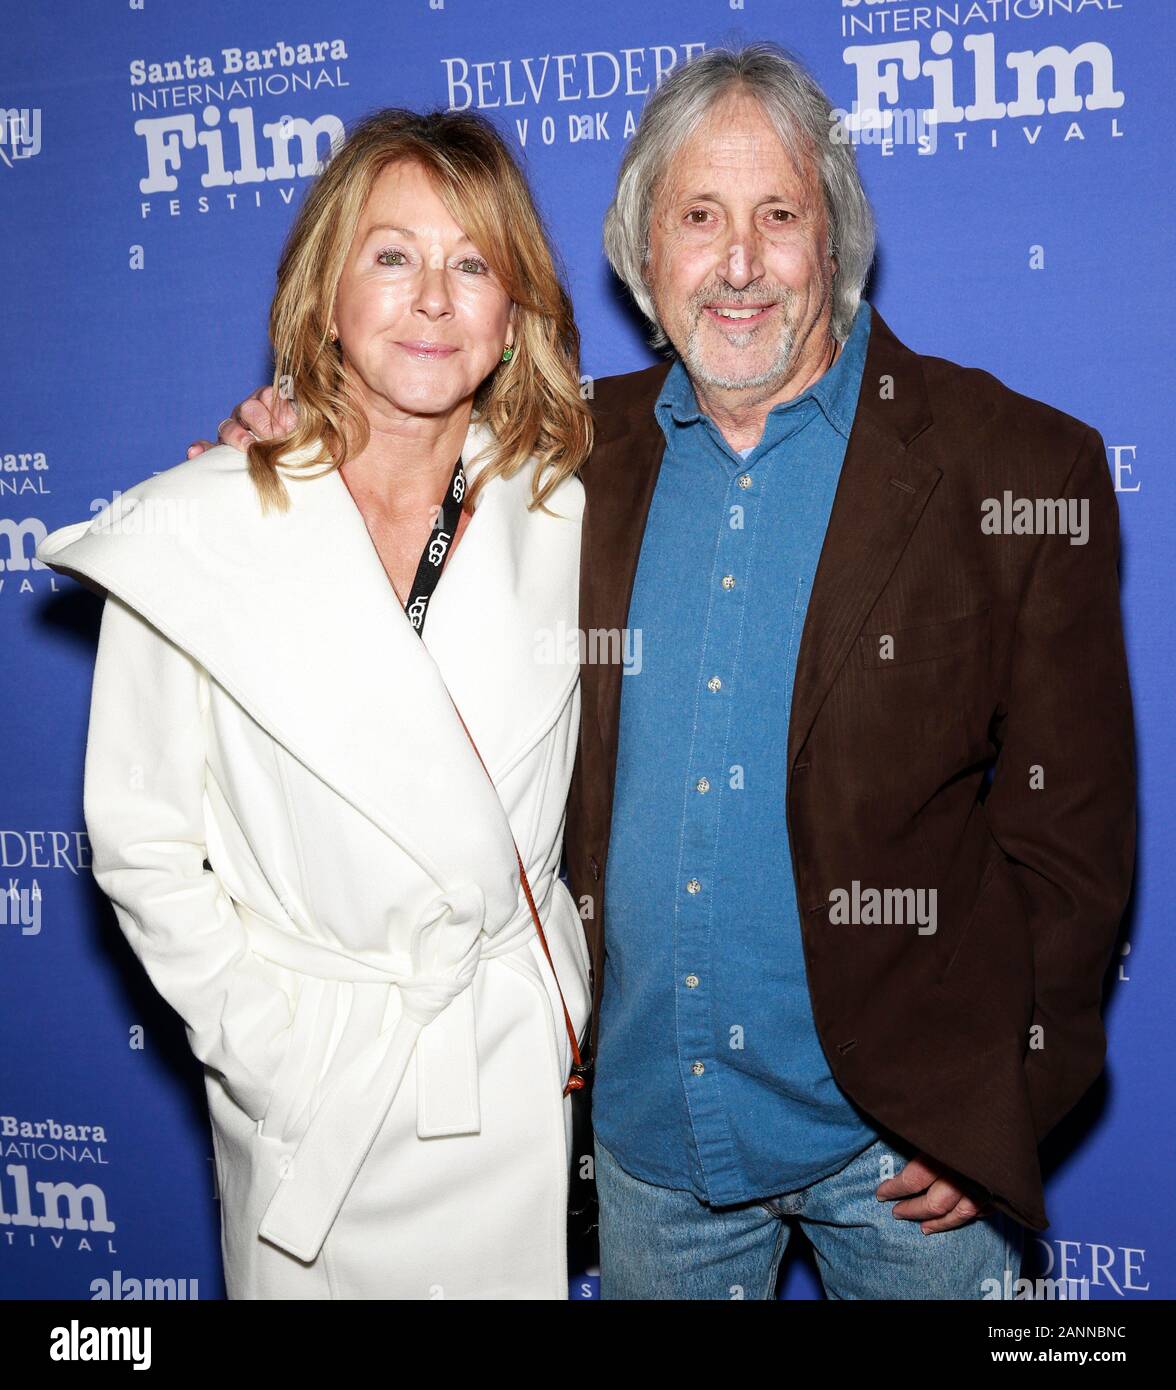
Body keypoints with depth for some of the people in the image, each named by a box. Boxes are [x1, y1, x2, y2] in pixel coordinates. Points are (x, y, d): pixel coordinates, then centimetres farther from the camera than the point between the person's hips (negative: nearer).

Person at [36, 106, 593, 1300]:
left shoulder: (560, 509, -2)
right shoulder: (195, 532, -12)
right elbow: (141, 842, -6)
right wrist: (276, 1050, -9)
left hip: (534, 1071, 3)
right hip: (319, 1109, -2)